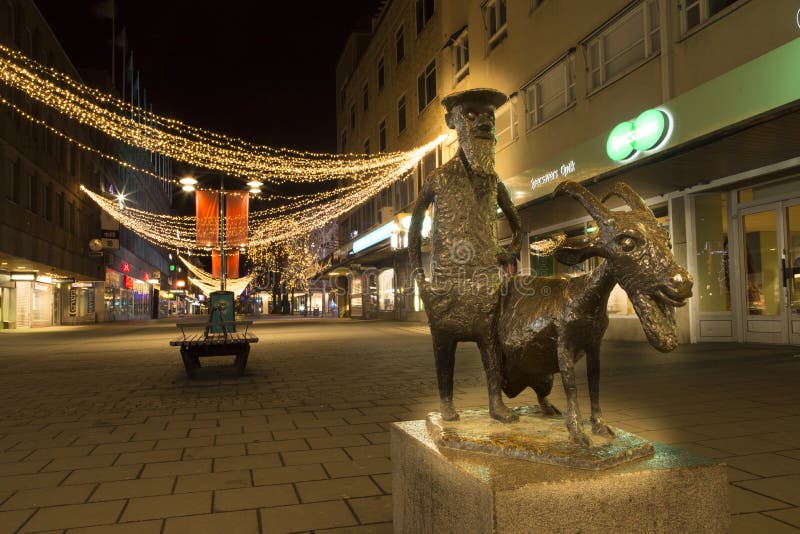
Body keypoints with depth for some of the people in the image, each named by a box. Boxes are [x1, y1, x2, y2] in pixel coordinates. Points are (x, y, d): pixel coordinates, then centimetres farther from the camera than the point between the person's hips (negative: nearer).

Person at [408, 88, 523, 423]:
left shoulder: (493, 181, 9)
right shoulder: (439, 180, 1)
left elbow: (517, 224, 23)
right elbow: (415, 228, 6)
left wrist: (511, 252, 7)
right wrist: (418, 275, 1)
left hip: (484, 275, 2)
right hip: (447, 275, -2)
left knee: (488, 336, 0)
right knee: (445, 338, 3)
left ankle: (496, 402, 8)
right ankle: (446, 403, 14)